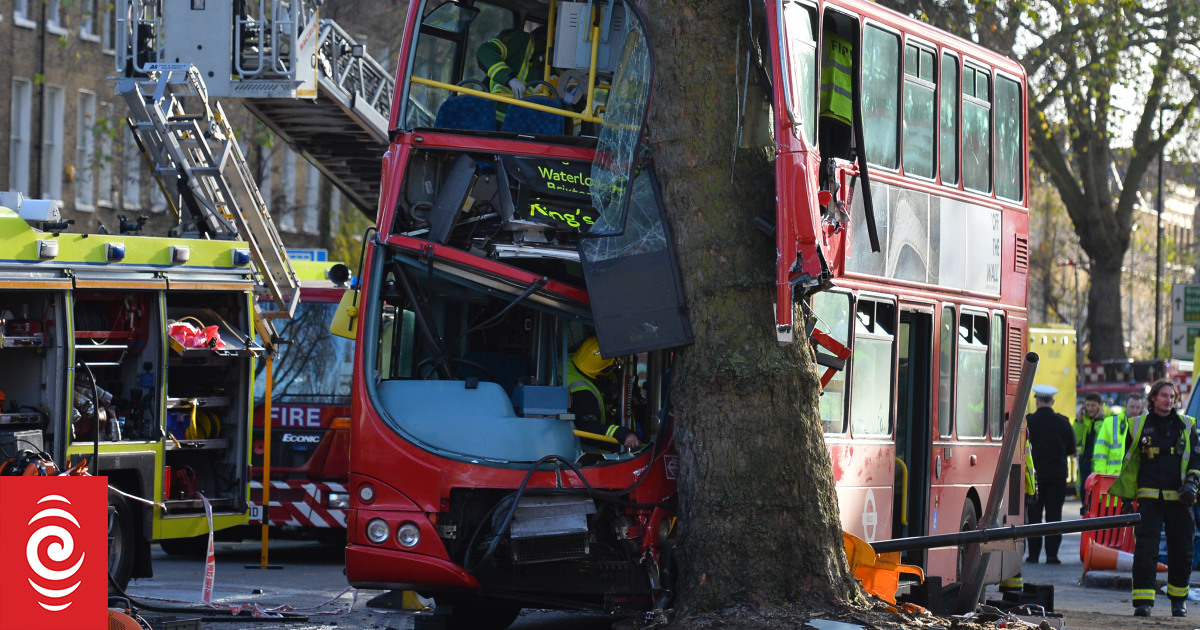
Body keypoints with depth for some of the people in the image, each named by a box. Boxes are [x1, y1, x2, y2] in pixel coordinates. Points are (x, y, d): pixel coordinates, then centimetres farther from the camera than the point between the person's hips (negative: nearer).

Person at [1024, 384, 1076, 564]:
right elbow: (1072, 449, 8)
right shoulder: (1063, 422, 0)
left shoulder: (1028, 421, -7)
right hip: (1058, 473, 1)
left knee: (1033, 515, 5)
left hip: (1034, 473, -1)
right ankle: (1052, 554, -1)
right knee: (1054, 514, 4)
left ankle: (1033, 554, 2)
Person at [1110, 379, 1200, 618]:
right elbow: (1130, 459, 15)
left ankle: (1179, 598, 21)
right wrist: (1127, 490, 10)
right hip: (1149, 497, -1)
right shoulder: (1140, 425, 9)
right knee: (1145, 547, -10)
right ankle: (1143, 599, -9)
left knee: (1181, 549, 5)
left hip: (1179, 499, 1)